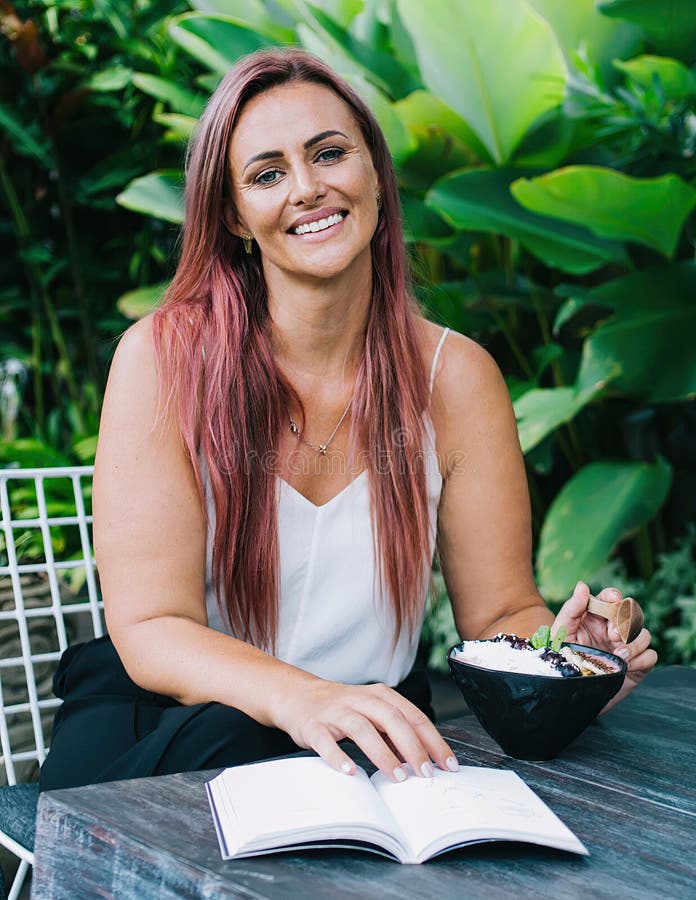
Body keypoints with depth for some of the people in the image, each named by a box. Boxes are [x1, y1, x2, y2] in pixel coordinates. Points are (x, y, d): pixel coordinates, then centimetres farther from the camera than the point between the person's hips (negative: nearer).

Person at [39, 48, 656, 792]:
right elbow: (150, 628, -16)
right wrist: (300, 697, -37)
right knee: (225, 736, -36)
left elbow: (500, 612, 1)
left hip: (372, 732, 4)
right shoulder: (165, 358, -11)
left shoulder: (455, 377, -4)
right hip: (173, 717, -3)